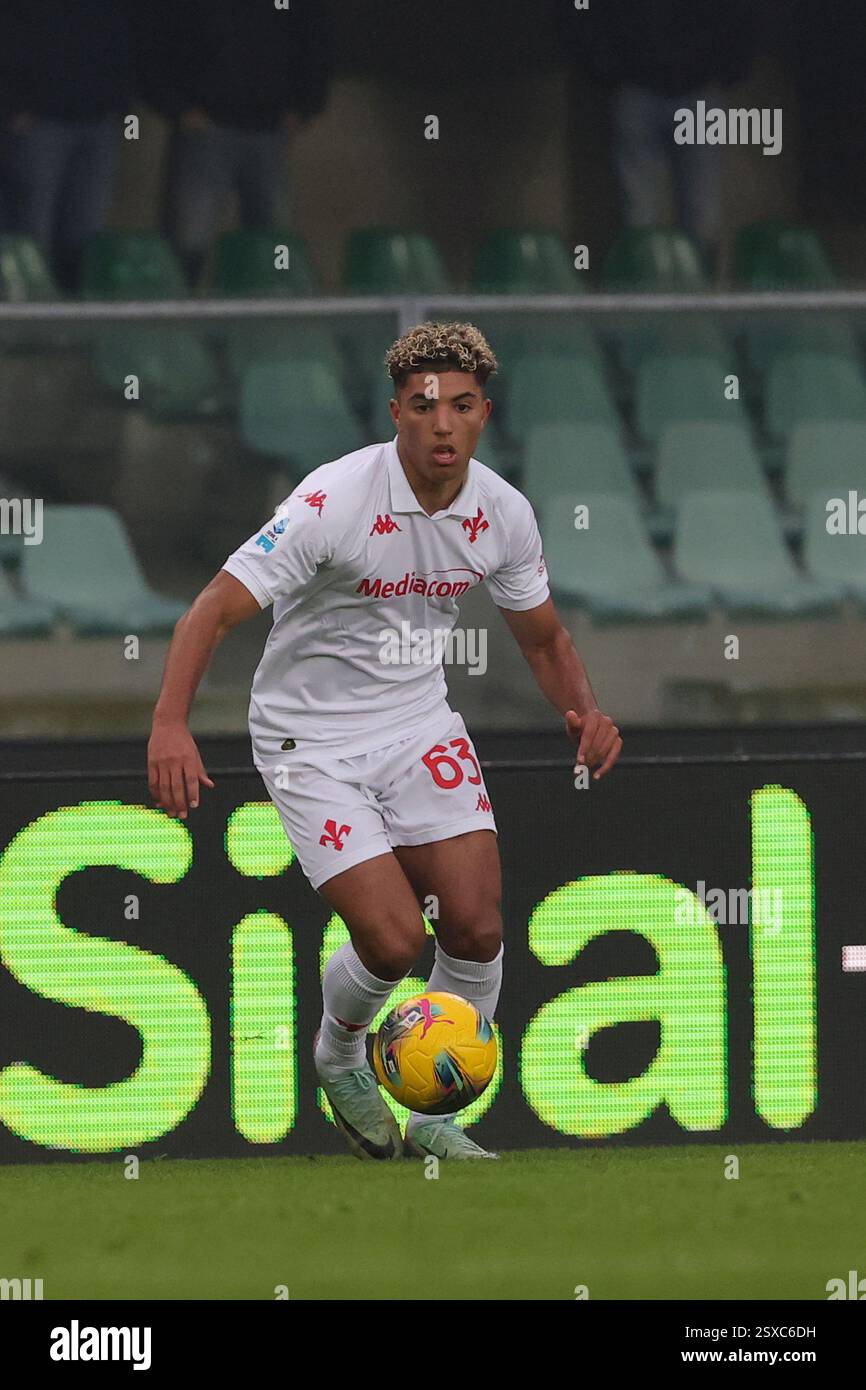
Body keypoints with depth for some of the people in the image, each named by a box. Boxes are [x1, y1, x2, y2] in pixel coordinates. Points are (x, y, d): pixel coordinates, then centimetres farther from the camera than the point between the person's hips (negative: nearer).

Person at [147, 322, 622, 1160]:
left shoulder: (503, 515, -5)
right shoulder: (335, 500, -23)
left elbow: (542, 637, 12)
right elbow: (216, 609, -25)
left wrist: (584, 712, -9)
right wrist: (170, 725, -39)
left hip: (420, 723, 5)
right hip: (311, 738, -5)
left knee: (476, 927, -9)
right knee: (394, 942, -15)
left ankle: (431, 1119, 11)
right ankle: (338, 1055, 20)